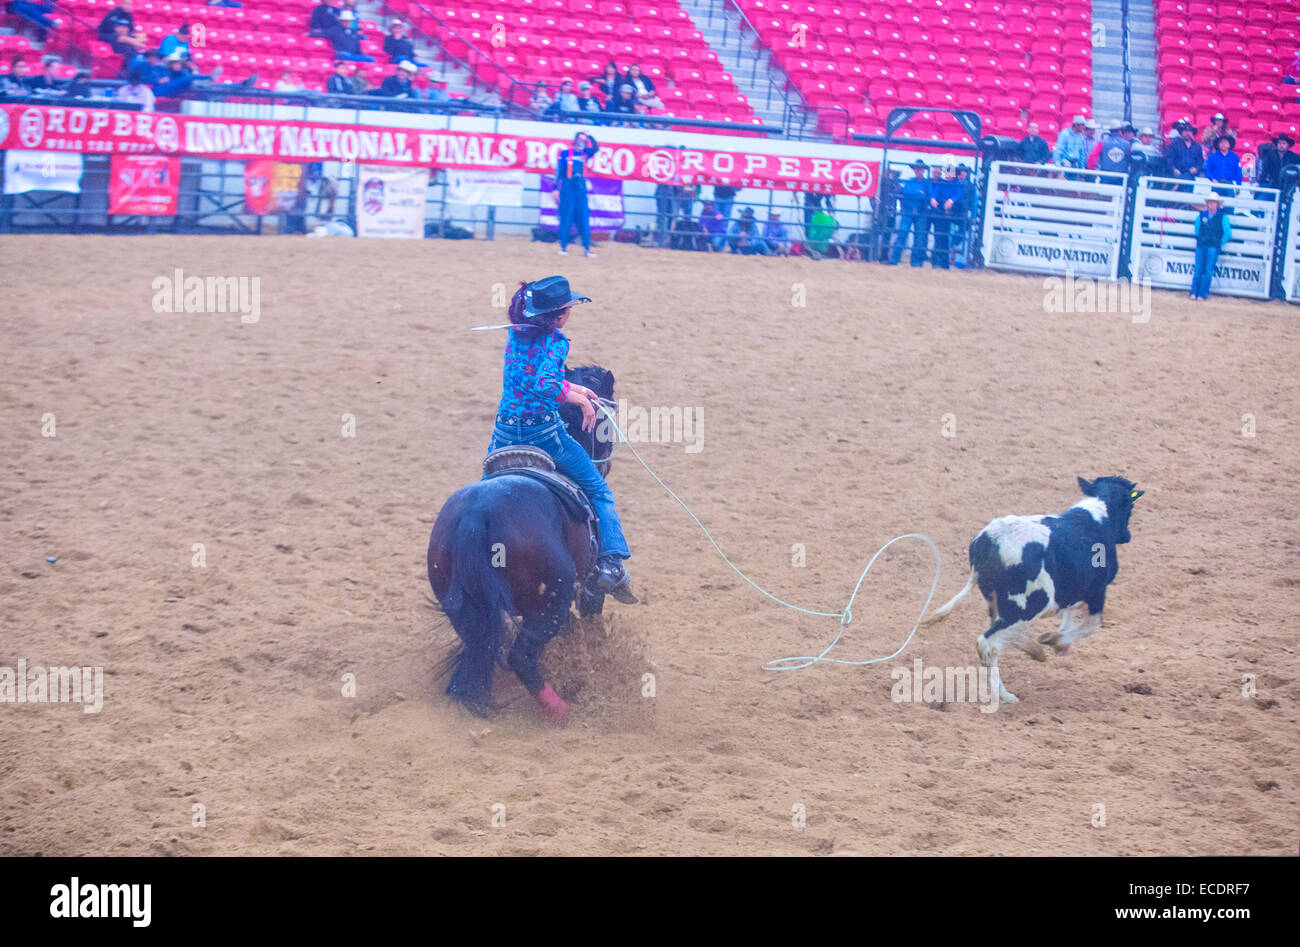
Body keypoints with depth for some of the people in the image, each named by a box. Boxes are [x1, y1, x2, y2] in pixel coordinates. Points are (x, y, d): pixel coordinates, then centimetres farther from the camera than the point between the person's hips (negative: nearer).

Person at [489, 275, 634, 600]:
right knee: (599, 493, 11)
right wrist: (581, 400, -14)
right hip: (545, 434, -5)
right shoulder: (556, 342, -13)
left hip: (506, 435, 5)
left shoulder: (515, 336, 7)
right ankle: (611, 563, -3)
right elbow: (545, 386, -27)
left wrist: (573, 388, 20)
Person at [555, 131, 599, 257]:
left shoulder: (585, 153, 13)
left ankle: (586, 248, -2)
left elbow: (596, 148, -1)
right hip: (567, 187, -3)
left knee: (584, 218, -1)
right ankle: (564, 247, 2)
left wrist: (589, 136, -8)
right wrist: (556, 188, -4)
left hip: (581, 188, 3)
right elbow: (558, 171, 2)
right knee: (566, 218, -2)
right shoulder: (565, 153, 4)